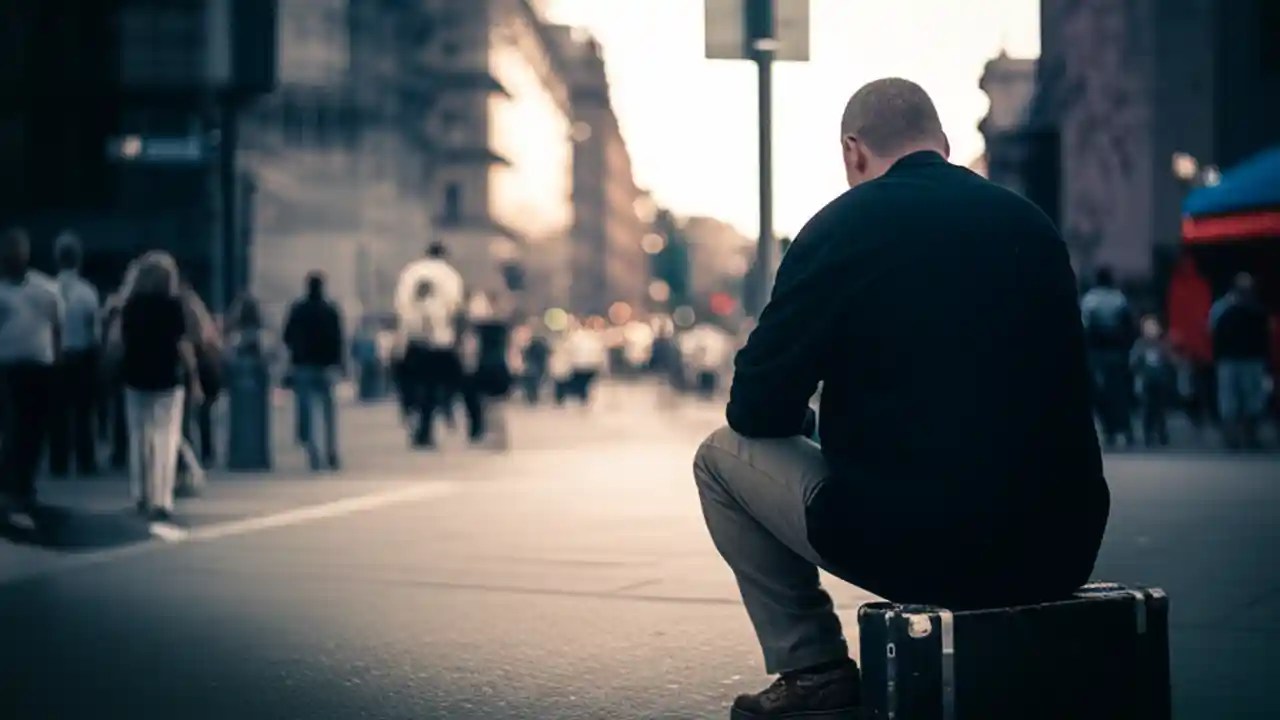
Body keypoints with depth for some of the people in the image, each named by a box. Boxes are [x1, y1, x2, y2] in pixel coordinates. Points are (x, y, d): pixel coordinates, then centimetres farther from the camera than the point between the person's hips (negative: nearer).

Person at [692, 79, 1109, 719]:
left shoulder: (842, 227, -4)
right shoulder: (1031, 222, 10)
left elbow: (755, 408, -2)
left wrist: (801, 418, 22)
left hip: (913, 547, -6)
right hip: (1059, 553, 6)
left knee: (722, 455, 15)